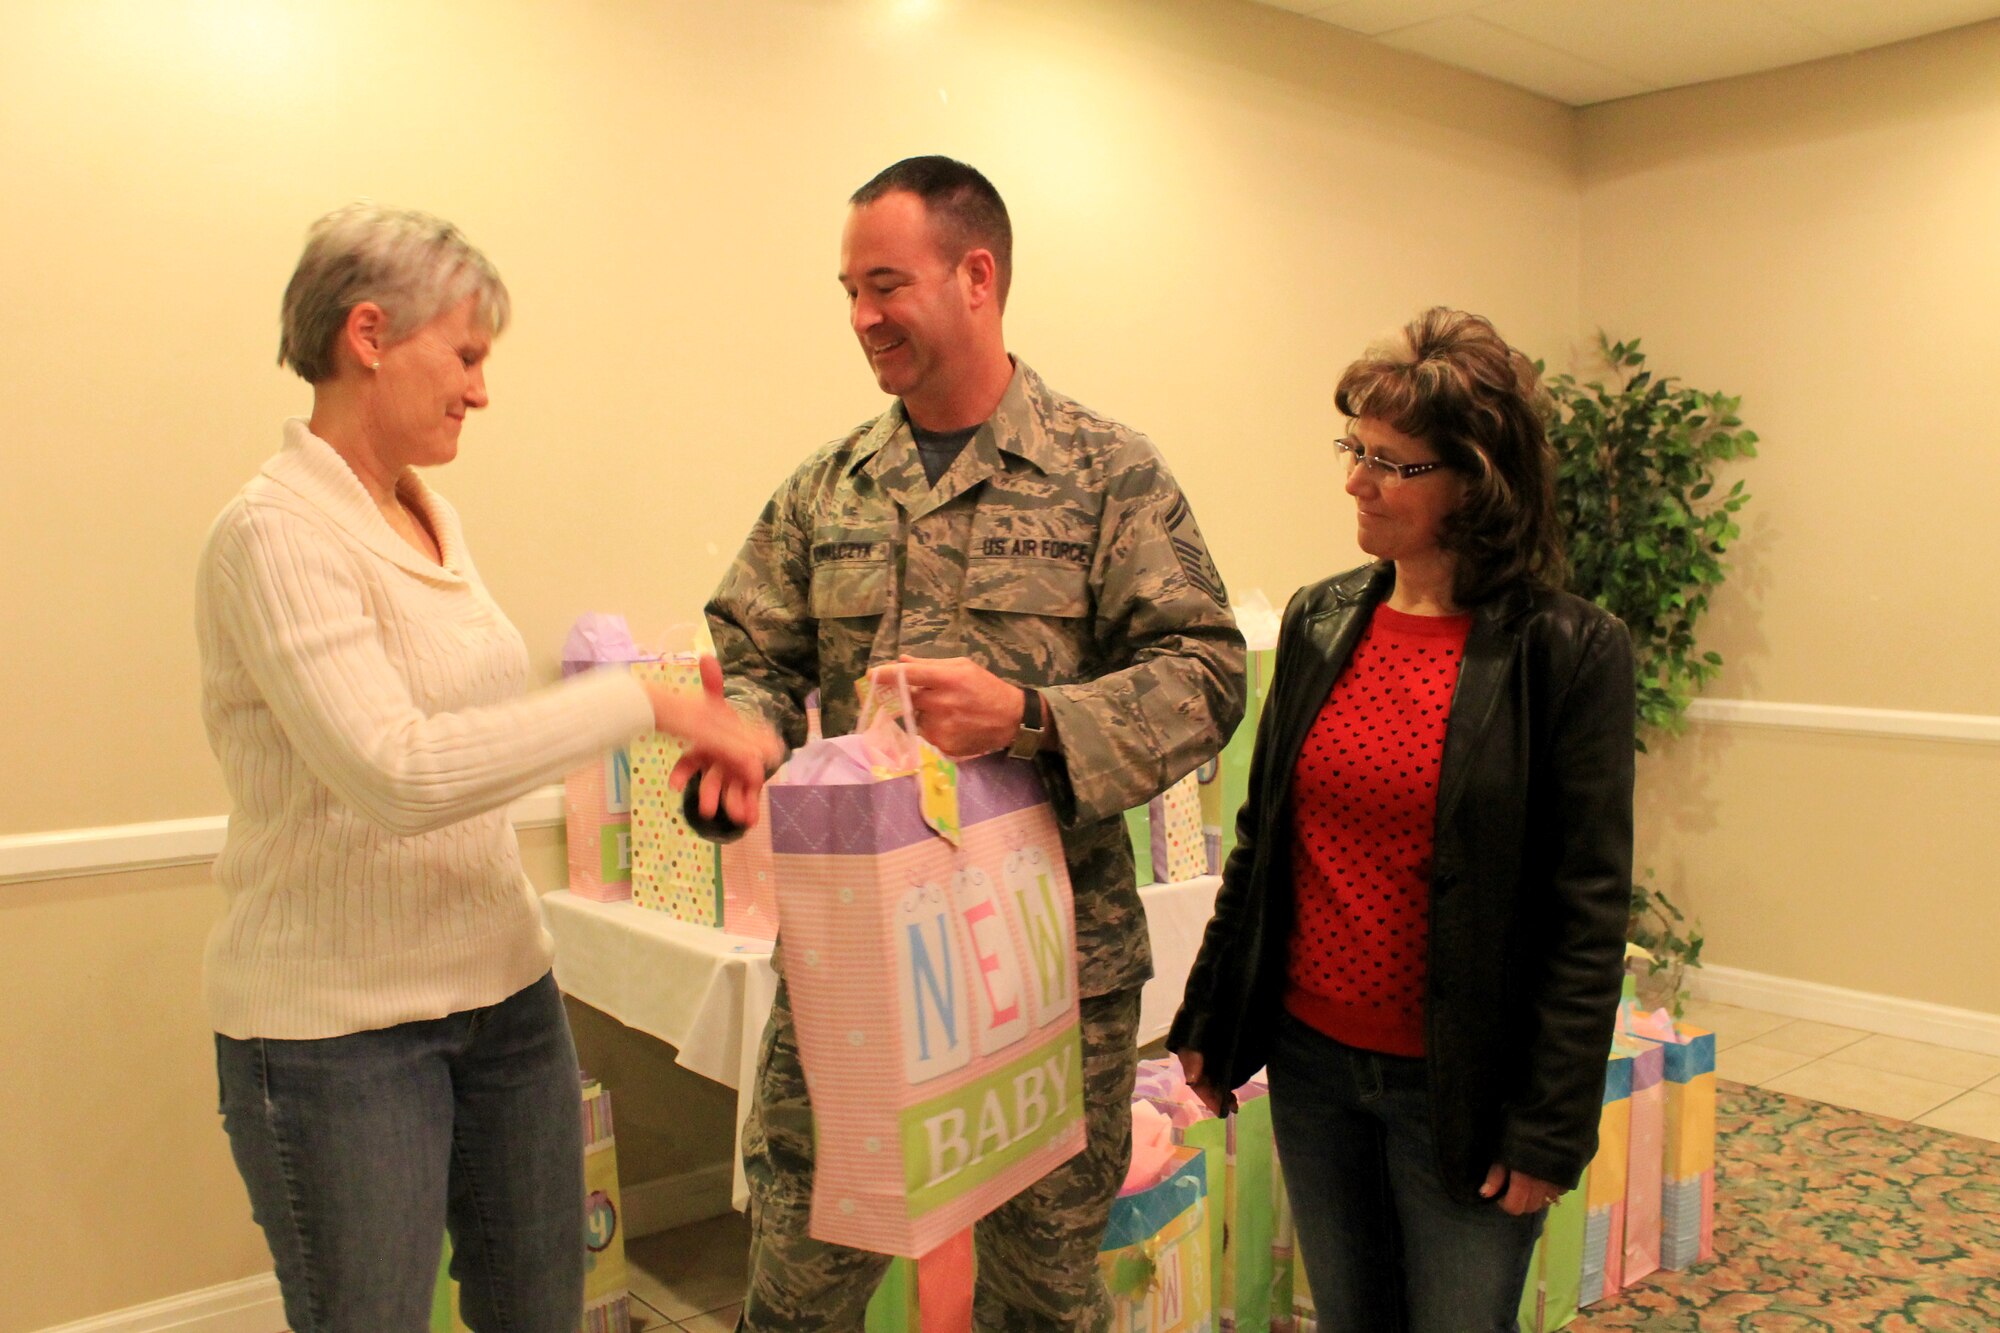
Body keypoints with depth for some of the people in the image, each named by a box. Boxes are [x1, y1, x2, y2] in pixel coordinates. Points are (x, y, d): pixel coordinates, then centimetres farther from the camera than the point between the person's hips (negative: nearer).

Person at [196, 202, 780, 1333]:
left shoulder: (435, 518, 8)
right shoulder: (277, 532, -17)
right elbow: (392, 770, -28)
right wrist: (645, 701, -26)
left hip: (504, 982, 7)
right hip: (341, 1023, -7)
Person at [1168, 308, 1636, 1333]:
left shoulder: (1570, 651, -12)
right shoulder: (1319, 623, 1)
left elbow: (1589, 910, -11)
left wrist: (1550, 1129, -11)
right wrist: (1208, 1018, 10)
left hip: (1458, 1088, -4)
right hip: (1309, 1057, 5)